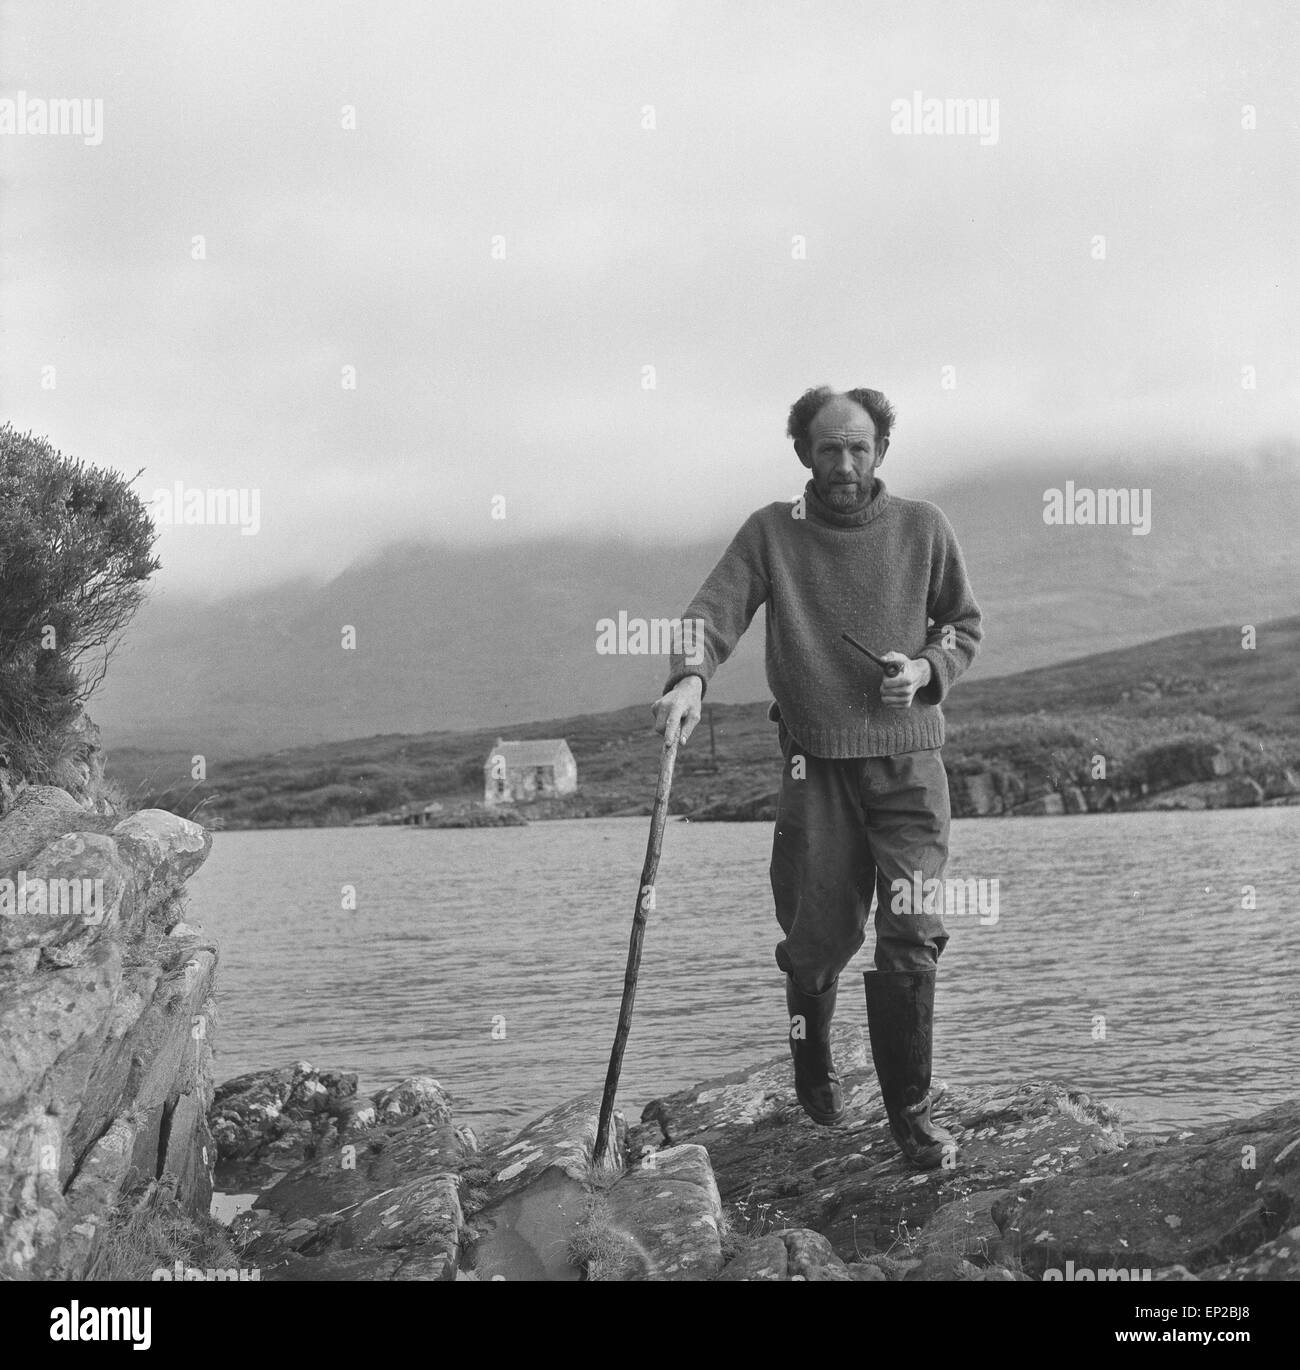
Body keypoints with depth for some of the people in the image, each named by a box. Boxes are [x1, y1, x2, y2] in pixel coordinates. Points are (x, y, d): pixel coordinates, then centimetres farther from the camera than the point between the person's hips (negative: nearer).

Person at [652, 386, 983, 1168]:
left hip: (909, 759, 0)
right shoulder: (772, 533, 4)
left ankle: (910, 1109, 4)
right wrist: (690, 677, -30)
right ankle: (814, 1072, 31)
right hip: (817, 762, 0)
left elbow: (967, 624, 16)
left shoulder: (924, 529, 7)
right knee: (818, 939, 3)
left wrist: (926, 668, -5)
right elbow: (716, 608, -9)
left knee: (911, 936, -9)